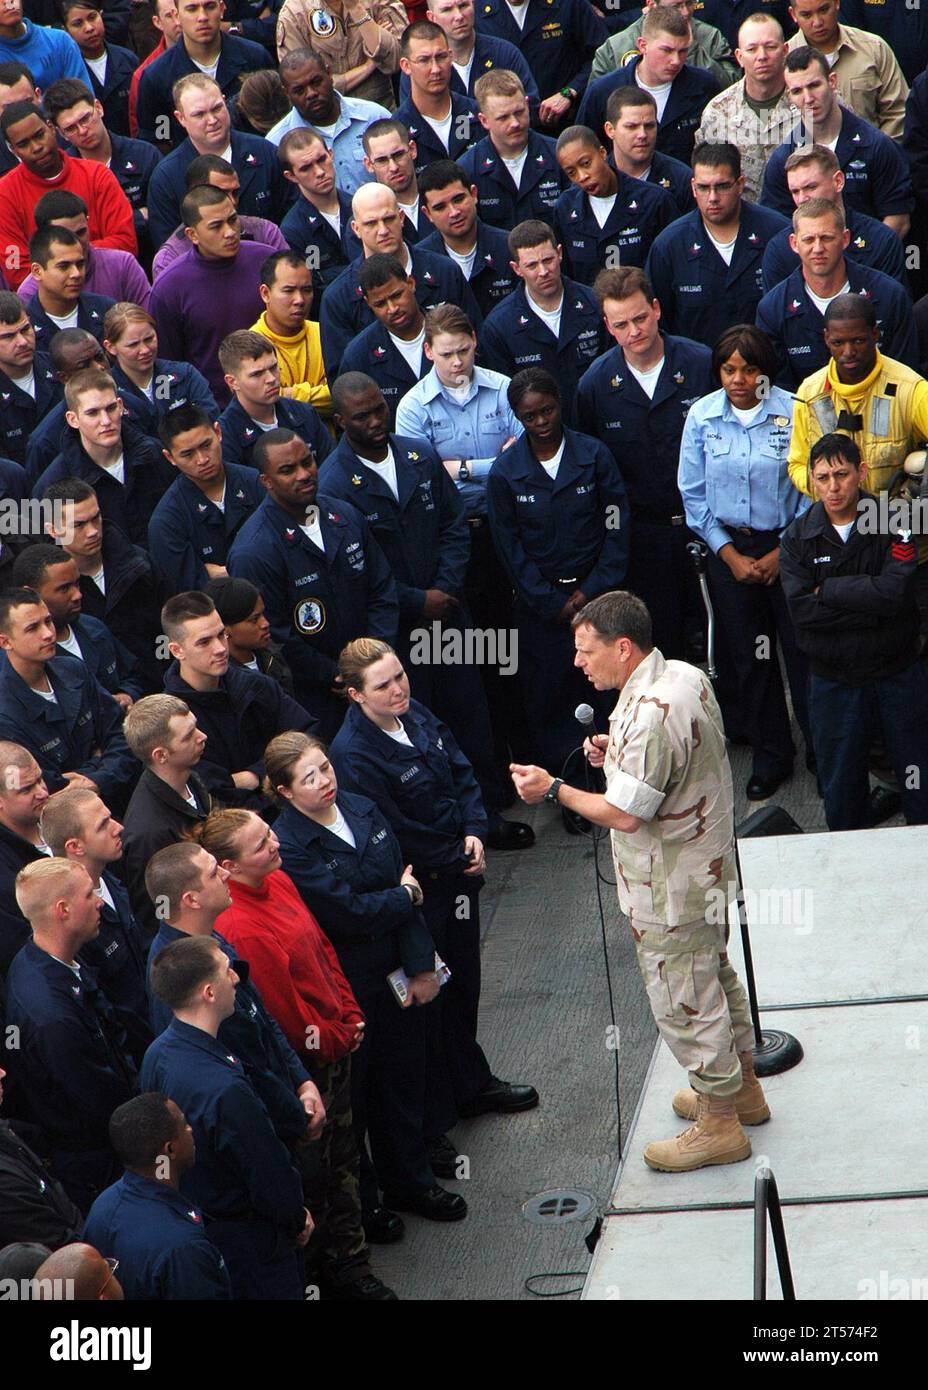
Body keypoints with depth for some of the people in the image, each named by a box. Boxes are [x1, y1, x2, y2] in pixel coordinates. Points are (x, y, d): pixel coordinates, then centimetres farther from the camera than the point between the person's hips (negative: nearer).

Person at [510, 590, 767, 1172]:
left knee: (683, 999, 4)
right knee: (715, 974, 25)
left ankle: (719, 1126, 18)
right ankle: (743, 1088, 42)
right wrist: (619, 753, 4)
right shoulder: (687, 677, -1)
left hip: (669, 890, -10)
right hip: (707, 867, 10)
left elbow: (625, 815, -28)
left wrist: (554, 790, -16)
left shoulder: (650, 717, -32)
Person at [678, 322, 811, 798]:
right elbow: (694, 495, 3)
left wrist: (780, 553, -8)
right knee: (747, 656, 9)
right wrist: (730, 555, -2)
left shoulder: (794, 413, -12)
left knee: (803, 652, 0)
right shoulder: (702, 416, -3)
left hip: (789, 547, -3)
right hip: (729, 548, 3)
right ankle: (770, 756, 23)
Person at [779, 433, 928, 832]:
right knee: (840, 789, 12)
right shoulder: (797, 538, -1)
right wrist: (869, 605, -18)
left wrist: (826, 590, -14)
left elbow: (895, 591, -21)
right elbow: (802, 611, -14)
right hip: (832, 679, 2)